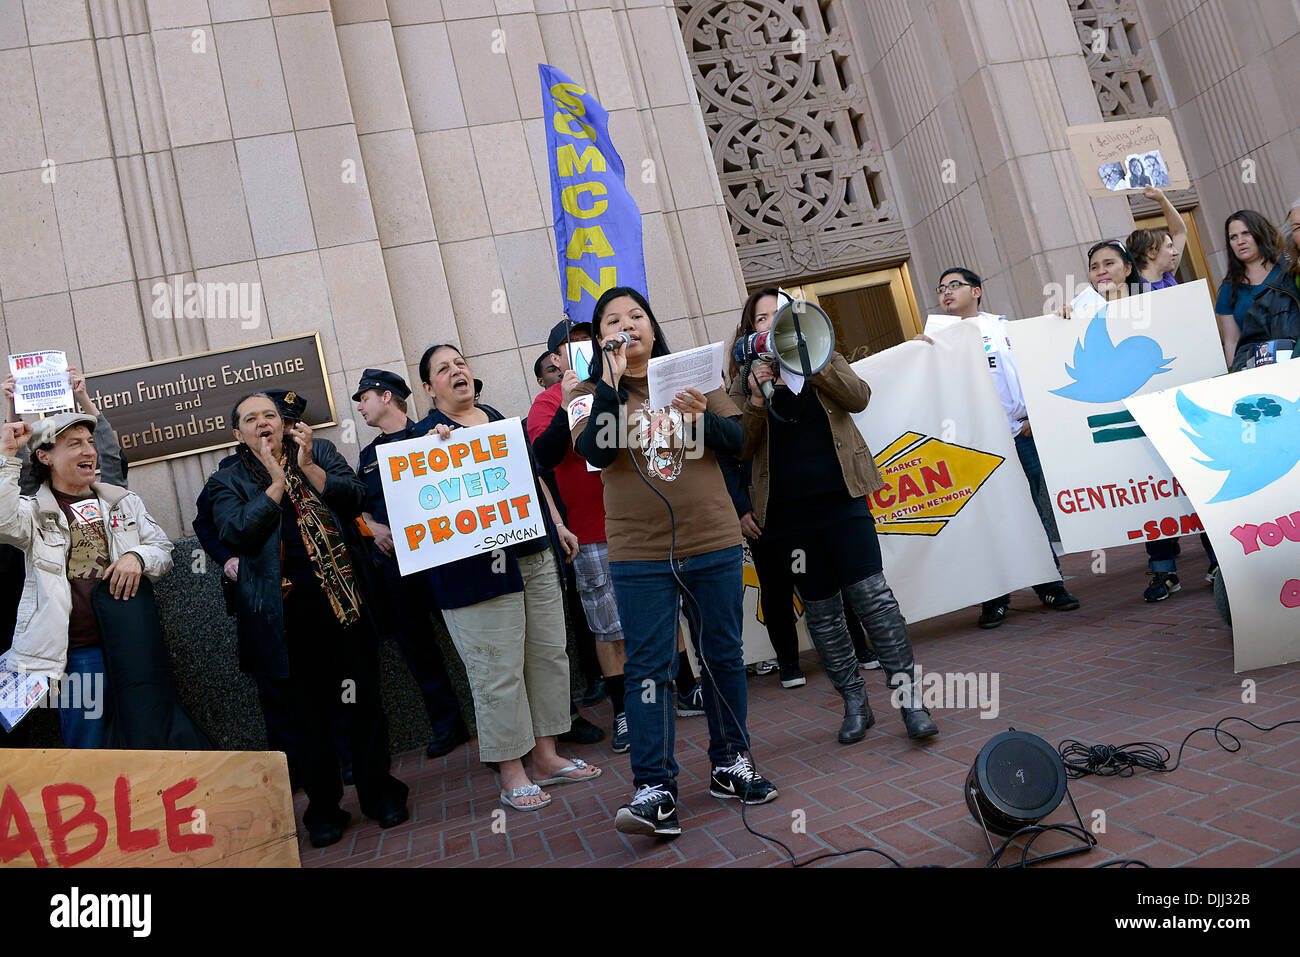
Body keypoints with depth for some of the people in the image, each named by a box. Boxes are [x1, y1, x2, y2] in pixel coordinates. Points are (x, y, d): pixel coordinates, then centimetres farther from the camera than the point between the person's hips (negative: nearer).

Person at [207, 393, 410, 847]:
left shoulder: (321, 451, 10)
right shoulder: (228, 481, 7)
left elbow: (354, 498, -4)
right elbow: (238, 533, -10)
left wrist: (307, 467, -13)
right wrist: (277, 480, -10)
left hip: (343, 598, 1)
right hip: (288, 612, 0)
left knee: (363, 699, 8)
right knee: (309, 712, 9)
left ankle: (379, 791, 24)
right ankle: (323, 807, 24)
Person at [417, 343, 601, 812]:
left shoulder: (500, 419, 17)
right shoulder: (428, 433, -2)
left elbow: (533, 476, 23)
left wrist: (558, 525, 19)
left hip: (535, 553, 7)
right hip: (480, 566, -7)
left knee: (549, 654, 10)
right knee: (498, 670, -3)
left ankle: (547, 756, 23)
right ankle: (511, 773, 10)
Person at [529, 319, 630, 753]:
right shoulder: (549, 401, 0)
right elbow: (544, 456, -16)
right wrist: (567, 405, -27)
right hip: (594, 533, -3)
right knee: (609, 628, 3)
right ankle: (623, 712, 16)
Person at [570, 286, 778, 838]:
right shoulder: (590, 394, 3)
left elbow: (736, 441, 2)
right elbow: (594, 452, -15)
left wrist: (702, 416, -18)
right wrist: (613, 381, -19)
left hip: (713, 544, 3)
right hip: (639, 554, -2)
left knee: (723, 656, 11)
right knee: (648, 667, -3)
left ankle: (730, 764, 27)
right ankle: (654, 789, 1)